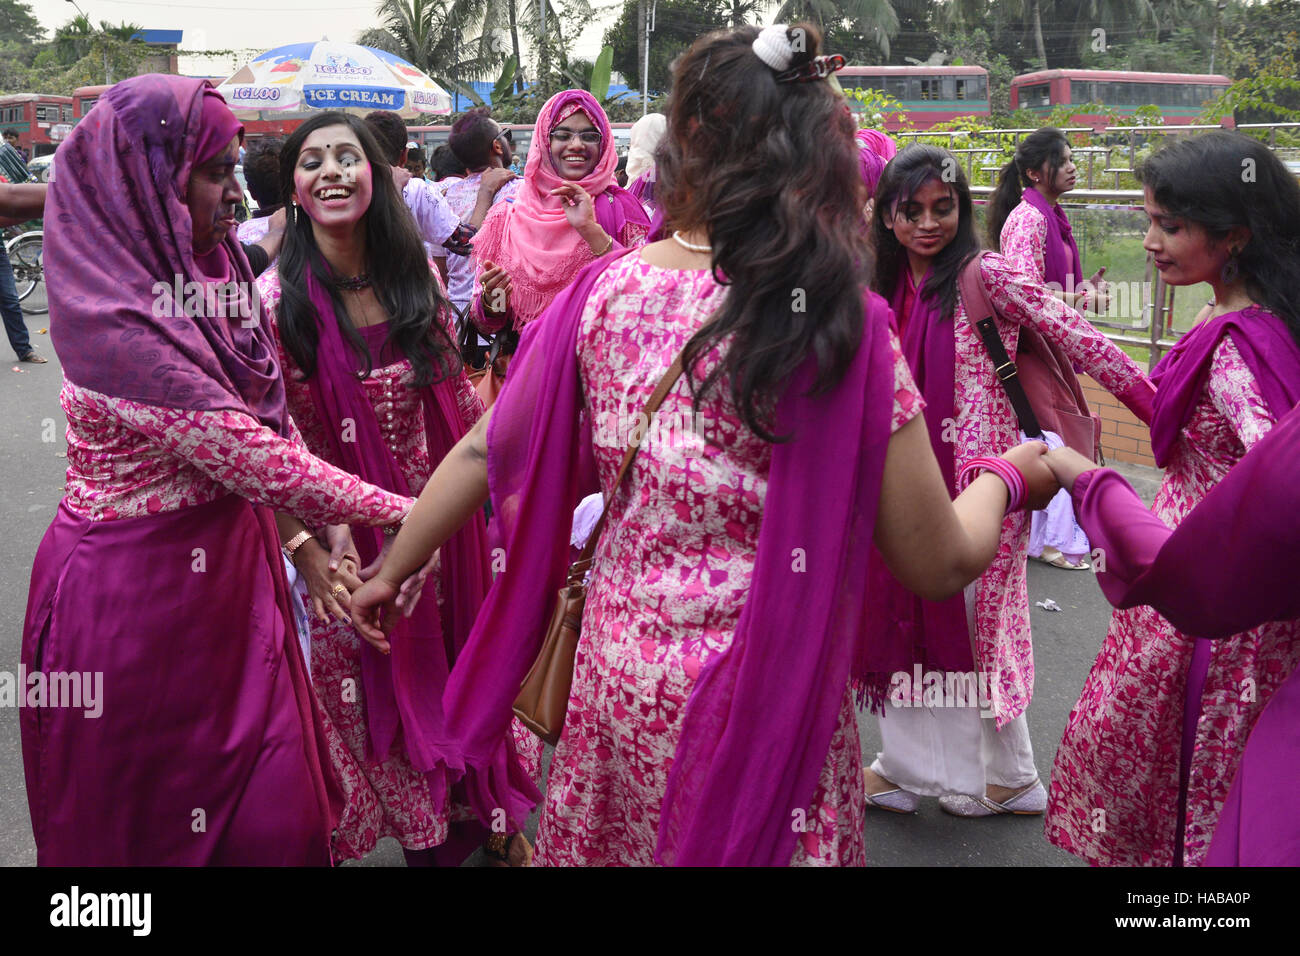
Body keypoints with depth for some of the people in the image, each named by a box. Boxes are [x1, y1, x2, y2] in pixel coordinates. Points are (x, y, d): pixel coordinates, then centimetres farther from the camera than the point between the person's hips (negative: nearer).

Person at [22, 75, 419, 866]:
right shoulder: (115, 324, -23)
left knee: (276, 805, 14)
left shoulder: (207, 283, 3)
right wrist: (401, 513, -17)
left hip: (228, 567, 7)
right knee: (153, 820, 12)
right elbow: (253, 457, -25)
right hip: (138, 597, -7)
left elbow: (272, 431, 6)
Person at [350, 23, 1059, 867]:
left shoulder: (605, 291, -9)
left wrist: (389, 573, 16)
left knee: (610, 839, 28)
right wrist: (1005, 476, 9)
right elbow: (939, 564, -11)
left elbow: (483, 453, 1)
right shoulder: (845, 325, -18)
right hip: (769, 708, -3)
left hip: (619, 689, 4)